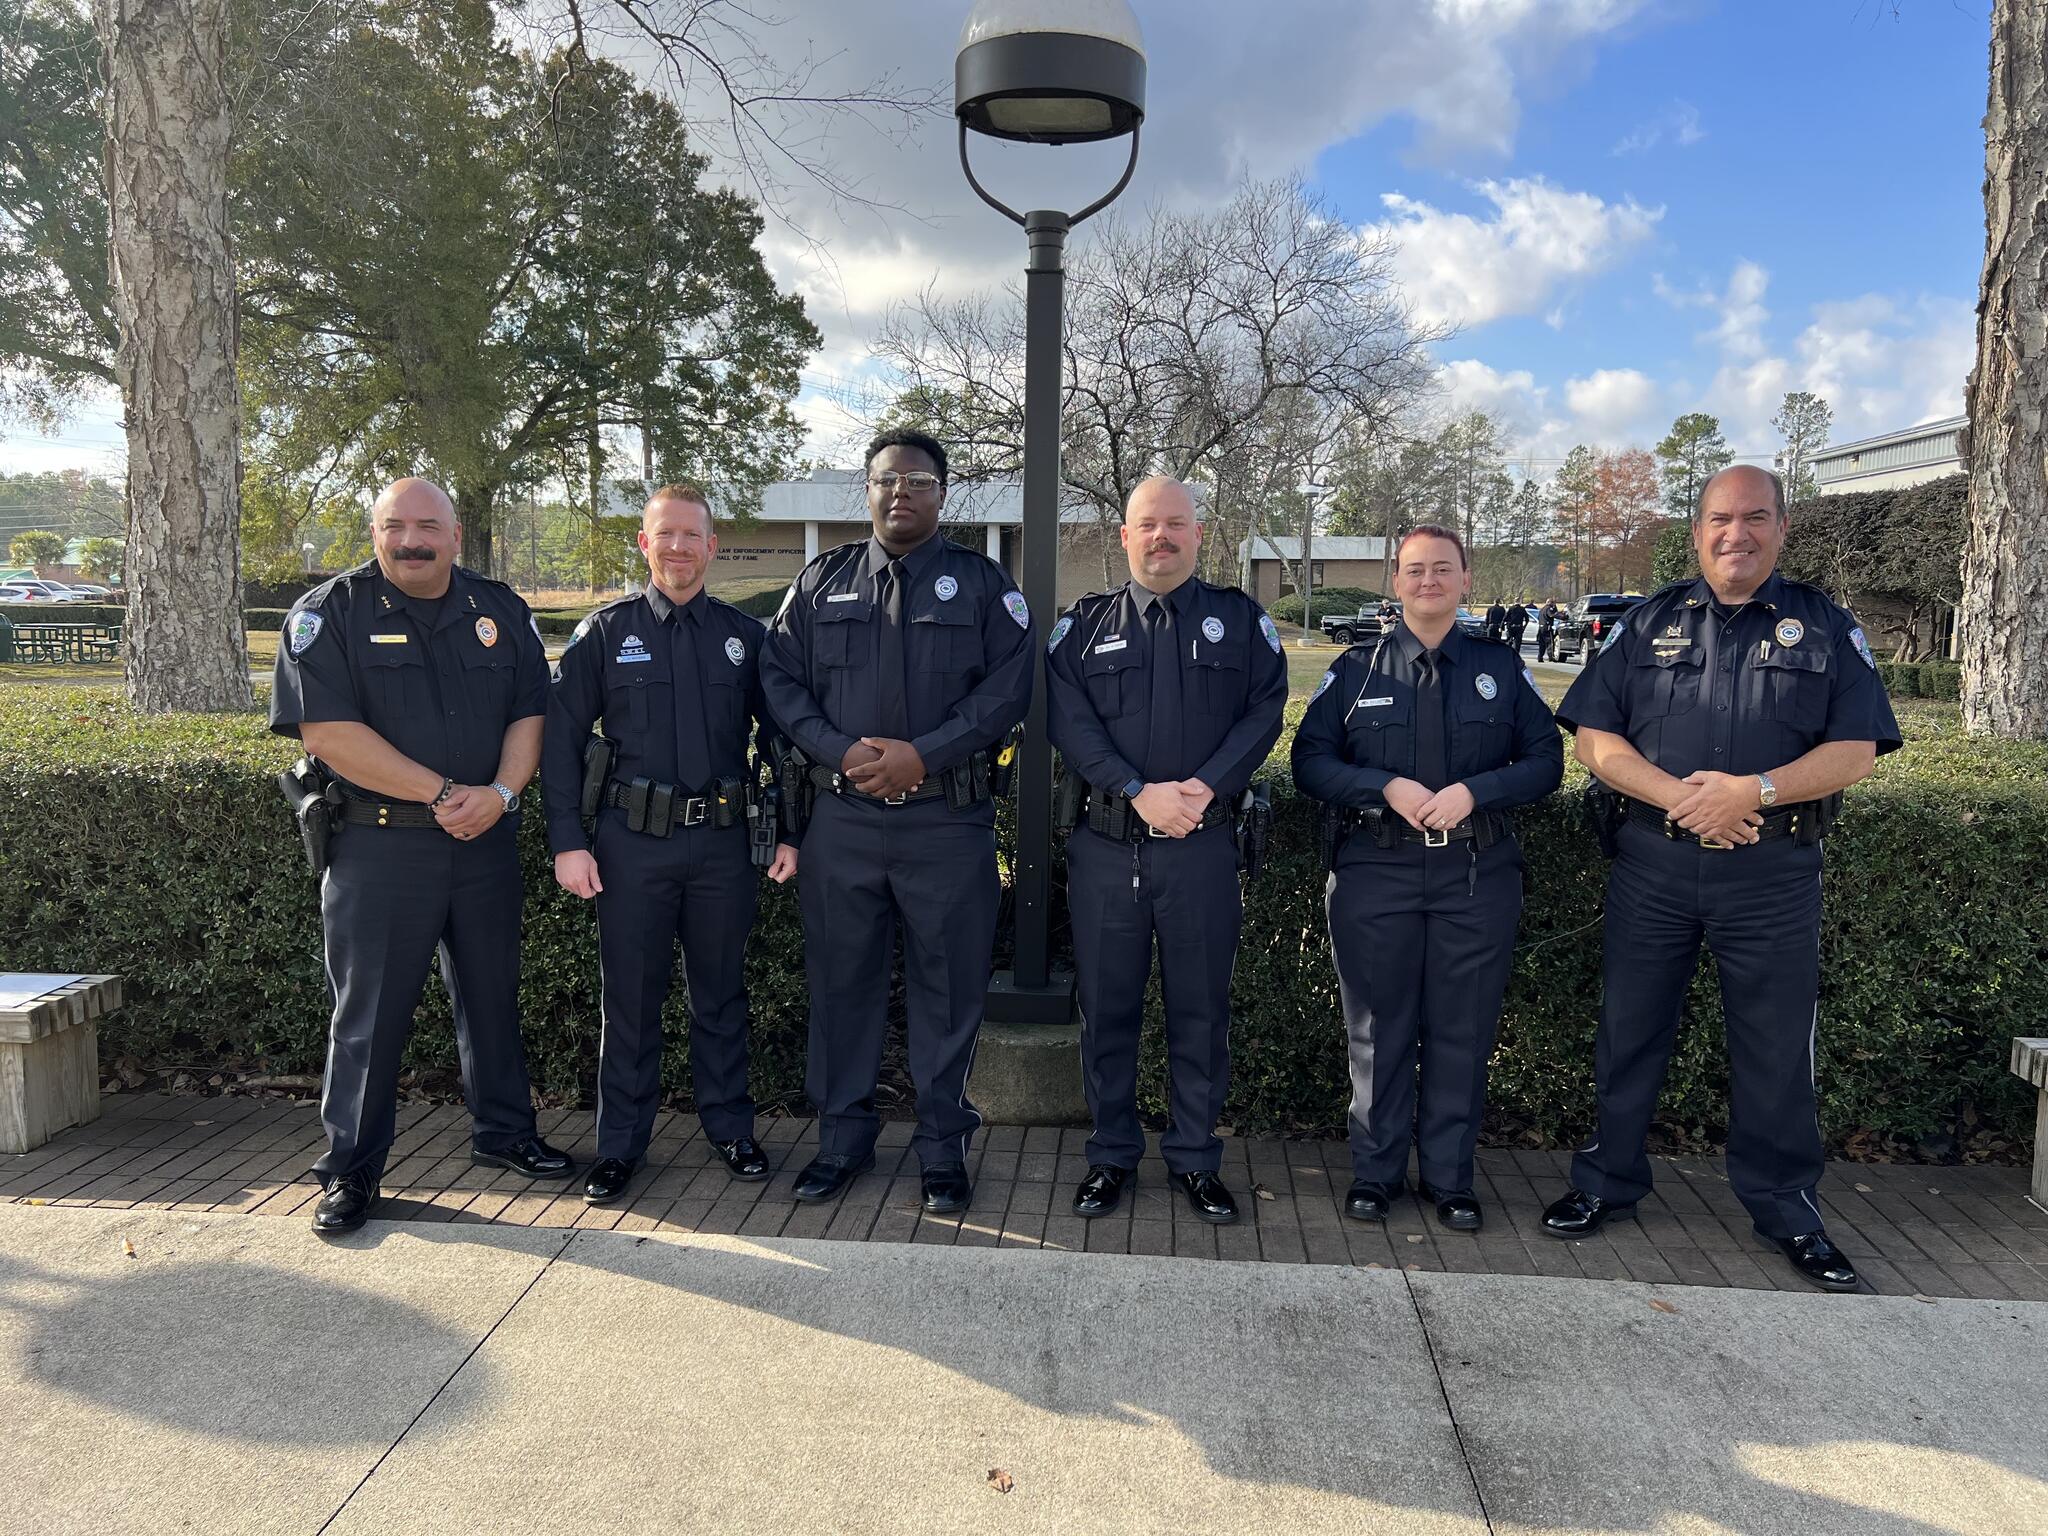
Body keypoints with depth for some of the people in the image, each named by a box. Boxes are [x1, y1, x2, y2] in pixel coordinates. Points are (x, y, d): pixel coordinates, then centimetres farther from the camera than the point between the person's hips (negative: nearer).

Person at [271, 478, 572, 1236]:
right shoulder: (329, 614, -4)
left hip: (487, 840, 4)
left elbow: (530, 713, 5)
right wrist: (444, 794, -16)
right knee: (369, 1010, 4)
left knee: (493, 995, 14)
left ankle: (504, 1132, 30)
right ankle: (349, 1170, 16)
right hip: (377, 843, -3)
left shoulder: (501, 610, 8)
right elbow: (328, 731, -14)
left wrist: (499, 792, -13)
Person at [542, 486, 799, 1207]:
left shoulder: (746, 635, 7)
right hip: (634, 842, -1)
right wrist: (568, 842, -5)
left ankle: (730, 1128, 26)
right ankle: (621, 1142, 21)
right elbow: (561, 741, 2)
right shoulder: (604, 632, 3)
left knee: (721, 992, 12)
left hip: (724, 842, 1)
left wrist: (789, 832, 3)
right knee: (631, 997, 7)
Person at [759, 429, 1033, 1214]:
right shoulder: (823, 580, 11)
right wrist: (840, 752, -10)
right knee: (841, 982, 10)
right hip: (842, 819, 2)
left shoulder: (984, 583, 5)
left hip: (948, 821, -2)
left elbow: (1008, 686, -5)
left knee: (948, 989, 6)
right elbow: (780, 678, 6)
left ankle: (943, 1148, 20)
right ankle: (843, 1138, 25)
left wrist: (923, 755, -15)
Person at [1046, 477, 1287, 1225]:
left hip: (1203, 848, 0)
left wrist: (1205, 786, -15)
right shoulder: (1085, 624, 8)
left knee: (1200, 1011, 8)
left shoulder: (1241, 620, 9)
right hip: (1107, 847, 1)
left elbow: (1265, 711, 0)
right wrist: (1140, 791, -16)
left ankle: (1195, 1159, 23)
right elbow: (1068, 721, -3)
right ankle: (1111, 1156, 23)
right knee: (1107, 1009, 8)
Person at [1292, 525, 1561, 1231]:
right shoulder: (1357, 669, 8)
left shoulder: (1503, 669, 10)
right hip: (1375, 873, 0)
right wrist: (1386, 787, -13)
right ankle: (1374, 1172, 20)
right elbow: (1309, 759, 3)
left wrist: (1474, 791, -12)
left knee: (1463, 1031, 6)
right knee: (1377, 1028, 6)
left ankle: (1449, 1177, 20)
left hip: (1478, 876, 1)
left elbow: (1546, 759, 5)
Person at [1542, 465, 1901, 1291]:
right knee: (1629, 1030, 10)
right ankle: (1607, 1181, 25)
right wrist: (1679, 795, -15)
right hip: (1653, 864, 1)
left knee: (1777, 1045, 7)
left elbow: (1855, 750, -3)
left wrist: (1752, 790, -19)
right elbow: (1595, 737, 0)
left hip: (1774, 872, -1)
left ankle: (1785, 1207, 24)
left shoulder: (1825, 627, 5)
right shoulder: (1649, 622, 7)